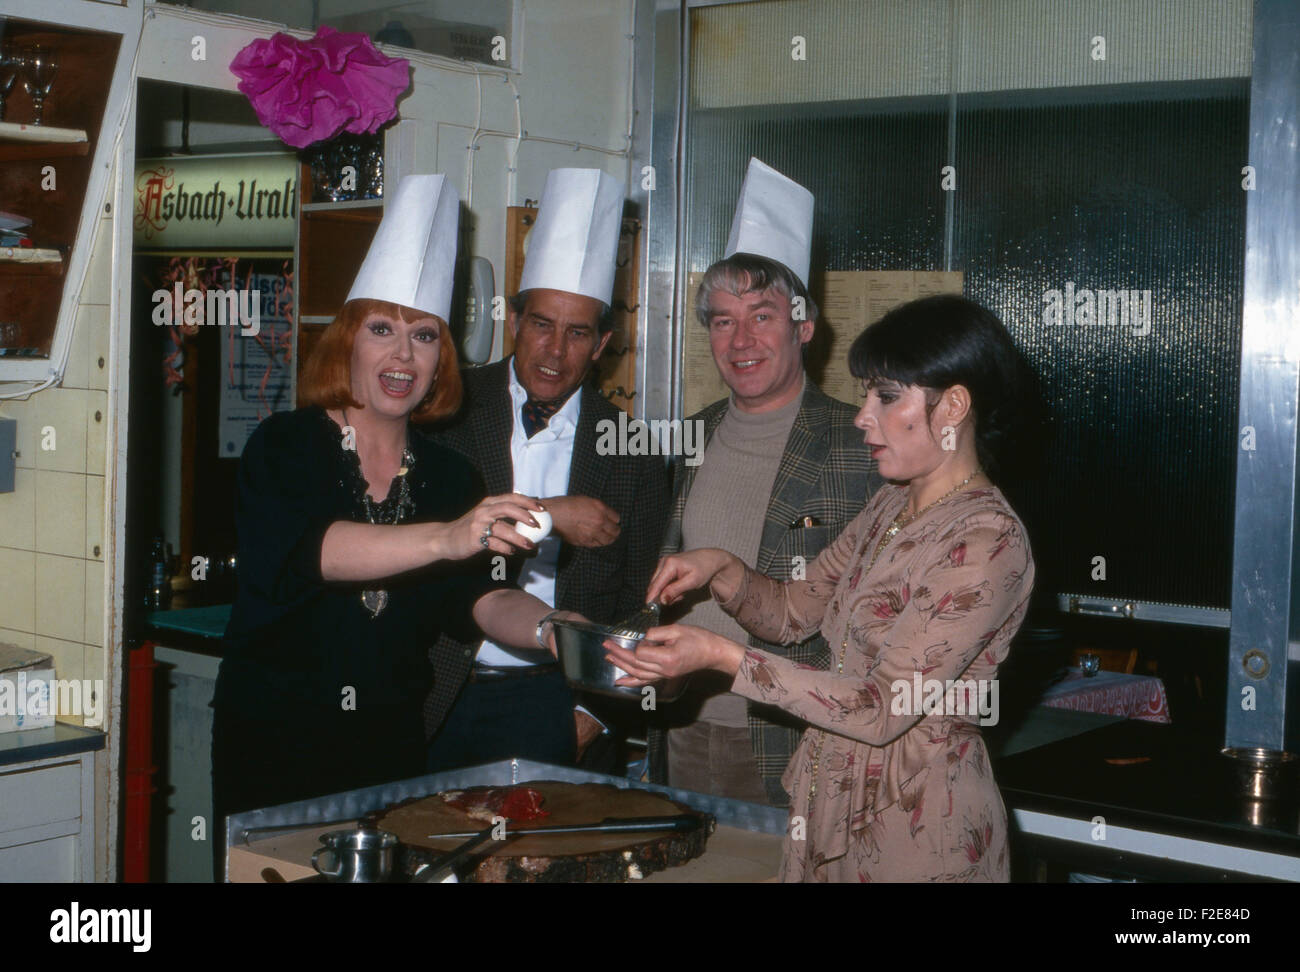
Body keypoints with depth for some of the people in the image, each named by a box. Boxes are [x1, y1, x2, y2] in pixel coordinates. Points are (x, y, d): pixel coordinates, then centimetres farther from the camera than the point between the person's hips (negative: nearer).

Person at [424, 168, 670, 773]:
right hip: (435, 697, 0)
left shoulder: (633, 453, 5)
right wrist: (548, 516, -16)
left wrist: (596, 713, -1)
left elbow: (638, 608, 9)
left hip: (550, 700, 1)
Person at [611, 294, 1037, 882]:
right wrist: (720, 569, -8)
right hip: (836, 800, 8)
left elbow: (883, 709, -25)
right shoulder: (891, 506, 6)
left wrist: (723, 658, -27)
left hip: (918, 820, -8)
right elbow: (795, 610, 12)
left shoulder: (986, 541, -22)